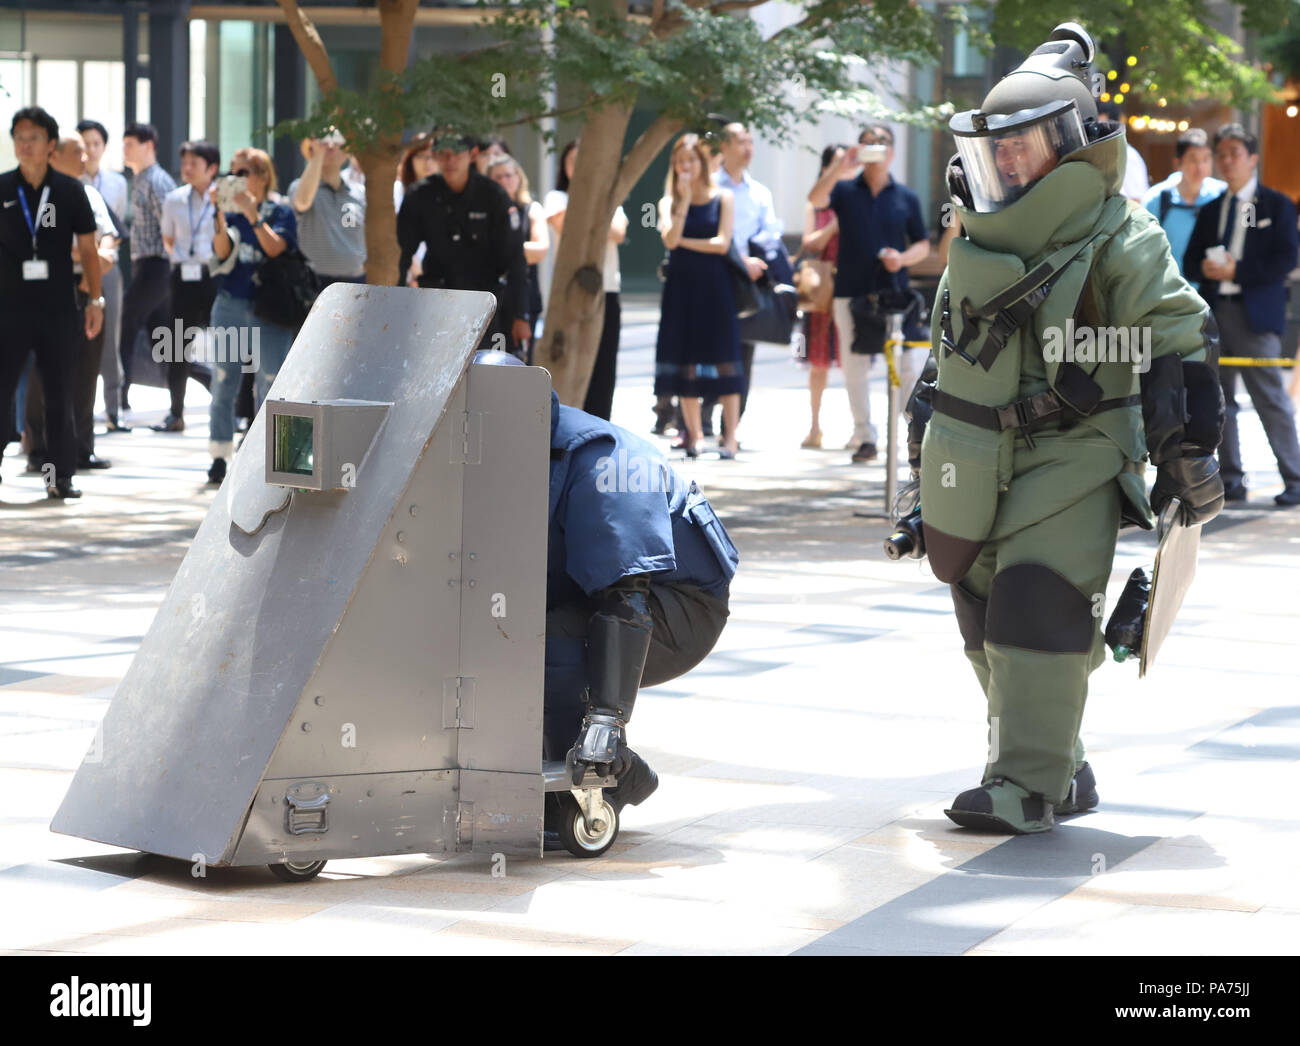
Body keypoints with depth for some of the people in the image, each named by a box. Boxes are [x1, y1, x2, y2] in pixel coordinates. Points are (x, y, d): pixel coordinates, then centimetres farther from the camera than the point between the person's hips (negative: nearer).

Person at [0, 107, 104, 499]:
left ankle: (61, 476, 12)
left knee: (60, 393, 6)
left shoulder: (70, 190, 3)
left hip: (58, 307, 1)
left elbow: (87, 249, 8)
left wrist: (95, 300, 2)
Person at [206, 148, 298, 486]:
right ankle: (219, 457, 8)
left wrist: (253, 214, -22)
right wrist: (221, 211, -17)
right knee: (223, 383, 2)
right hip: (230, 304, 2)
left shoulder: (280, 212, 2)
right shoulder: (229, 212, 8)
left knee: (271, 383, -3)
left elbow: (275, 248, -13)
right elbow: (222, 250, -6)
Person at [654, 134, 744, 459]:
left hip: (714, 286, -2)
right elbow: (670, 239, -11)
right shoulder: (669, 202, 6)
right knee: (685, 362, 2)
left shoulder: (722, 197, 2)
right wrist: (685, 201, -13)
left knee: (722, 358, -5)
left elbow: (722, 242, -7)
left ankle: (731, 437, -5)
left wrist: (685, 241, -7)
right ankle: (692, 435, 9)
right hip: (681, 286, 2)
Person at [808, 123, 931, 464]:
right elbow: (815, 198, -16)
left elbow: (923, 244, 12)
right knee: (855, 367, 4)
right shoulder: (845, 190, 5)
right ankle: (863, 436, 13)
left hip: (895, 292, 0)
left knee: (912, 366, -7)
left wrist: (902, 258, -9)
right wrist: (839, 166, -29)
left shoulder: (906, 197, 9)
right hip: (852, 292, 0)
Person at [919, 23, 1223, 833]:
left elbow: (1180, 341, -9)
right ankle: (1060, 769, 21)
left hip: (1073, 456, -7)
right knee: (988, 616, 9)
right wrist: (935, 441, 25)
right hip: (979, 459, 7)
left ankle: (1030, 785, -13)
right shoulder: (980, 239, 12)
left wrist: (1189, 450, -12)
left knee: (1038, 608, -16)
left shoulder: (1117, 240, -9)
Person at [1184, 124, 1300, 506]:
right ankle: (1231, 480, 10)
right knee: (1218, 400, 4)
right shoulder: (1210, 210, 19)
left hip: (1255, 315, -5)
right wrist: (1206, 268, -8)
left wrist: (1237, 271, -13)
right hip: (1214, 312, 5)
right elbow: (1190, 261, 16)